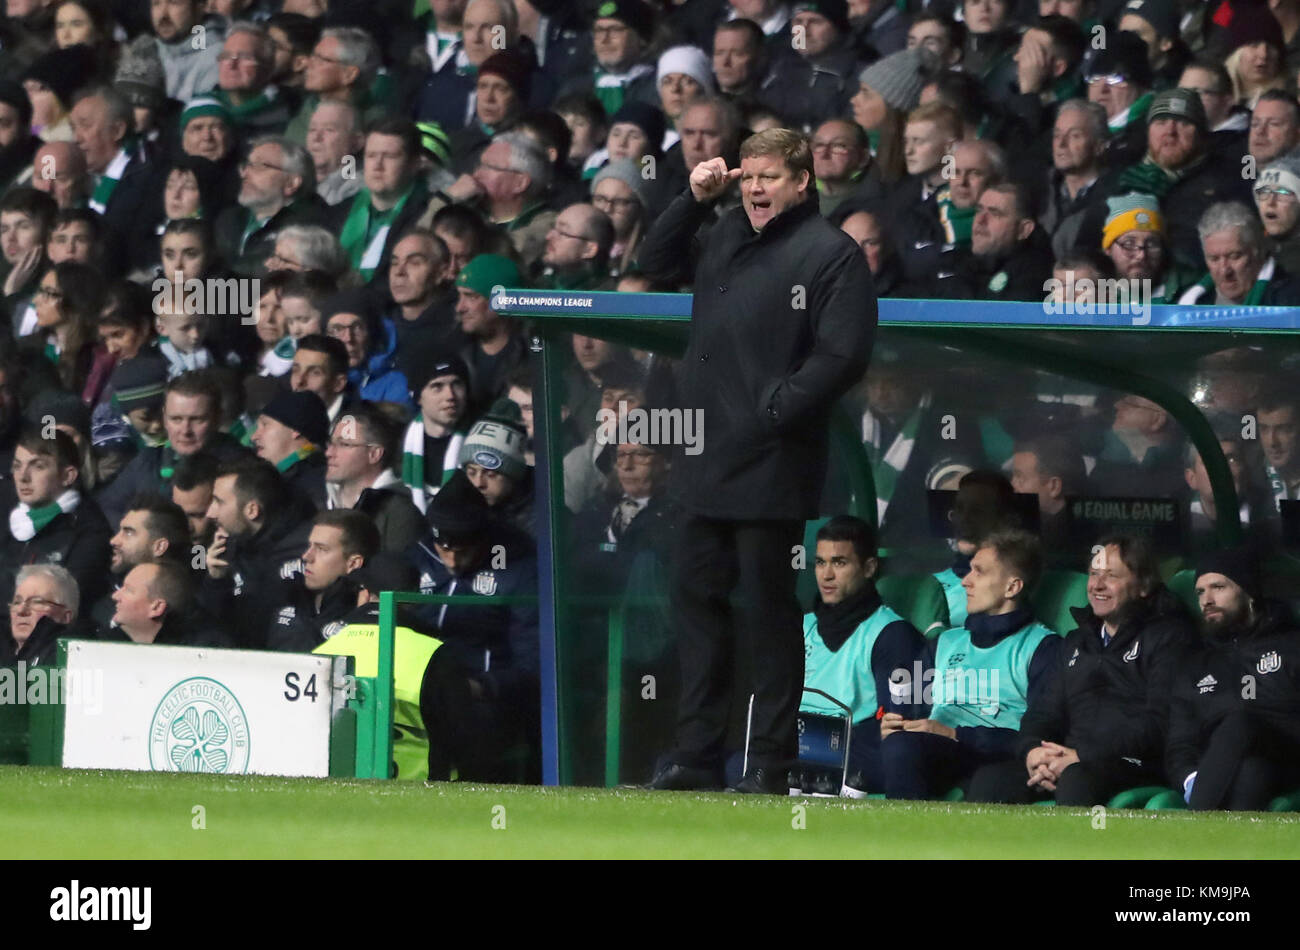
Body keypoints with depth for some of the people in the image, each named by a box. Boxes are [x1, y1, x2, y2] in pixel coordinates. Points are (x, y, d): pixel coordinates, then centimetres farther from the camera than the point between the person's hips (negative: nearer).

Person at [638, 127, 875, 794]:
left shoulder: (829, 254, -9)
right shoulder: (728, 235, 14)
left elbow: (842, 356, -16)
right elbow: (655, 261, 28)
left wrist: (774, 413, -18)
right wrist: (694, 199, 13)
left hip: (772, 464, -8)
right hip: (708, 459, 8)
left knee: (768, 608, -2)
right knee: (697, 595, 12)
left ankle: (771, 762, 5)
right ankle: (697, 752, 19)